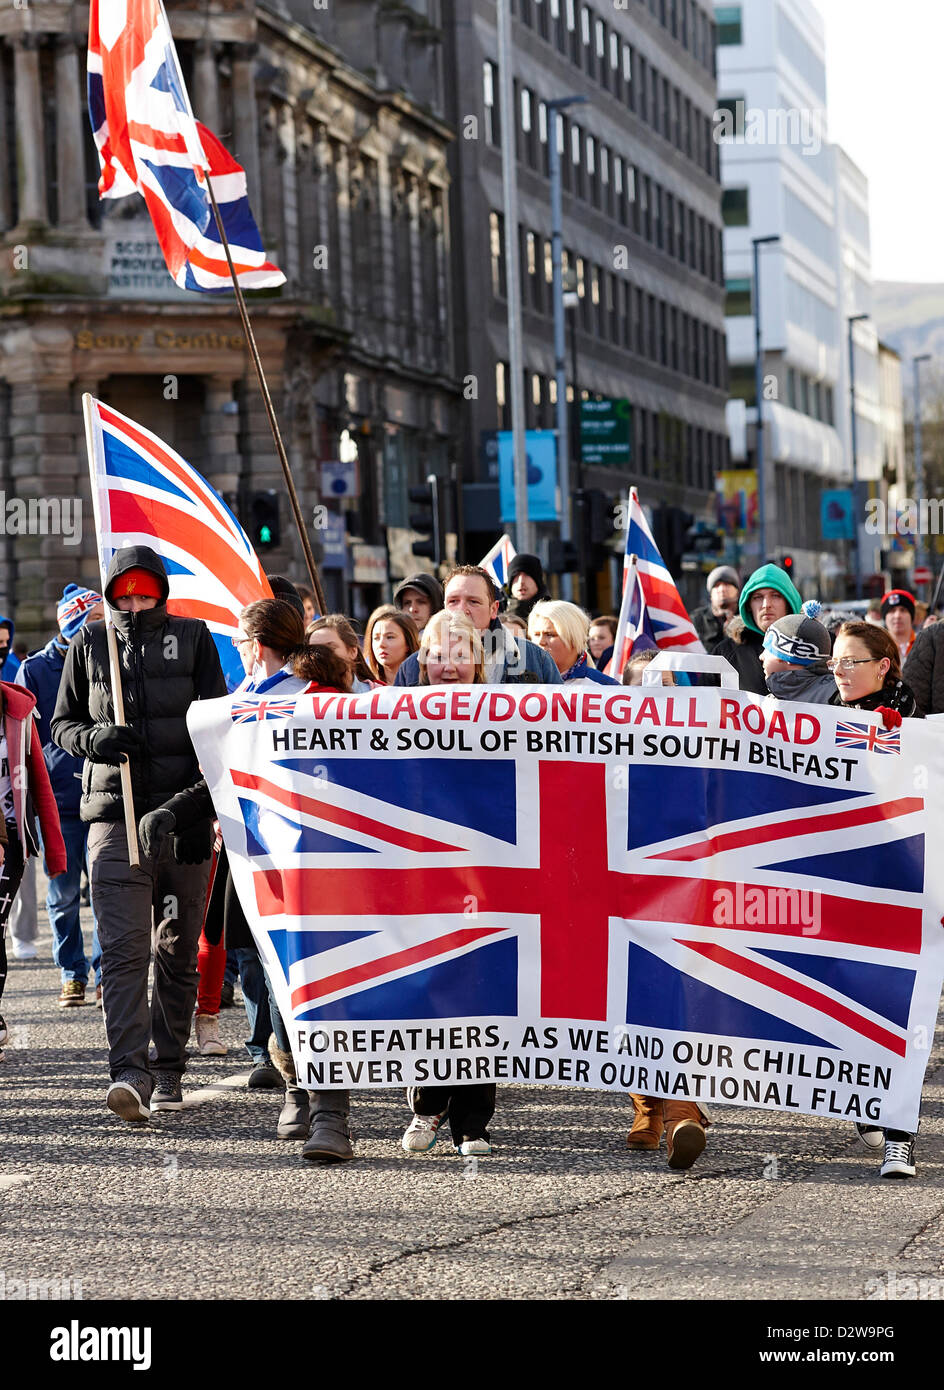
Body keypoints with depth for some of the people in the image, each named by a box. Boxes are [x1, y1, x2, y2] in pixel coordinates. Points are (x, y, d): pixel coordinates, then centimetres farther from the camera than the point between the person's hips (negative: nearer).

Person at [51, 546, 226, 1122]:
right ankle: (131, 1072, -20)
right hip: (114, 816, 0)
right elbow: (61, 723, 16)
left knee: (178, 952, 7)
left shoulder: (193, 637, 7)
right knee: (124, 948, -13)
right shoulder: (91, 642, 10)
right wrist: (94, 739, -8)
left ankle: (169, 1072, 17)